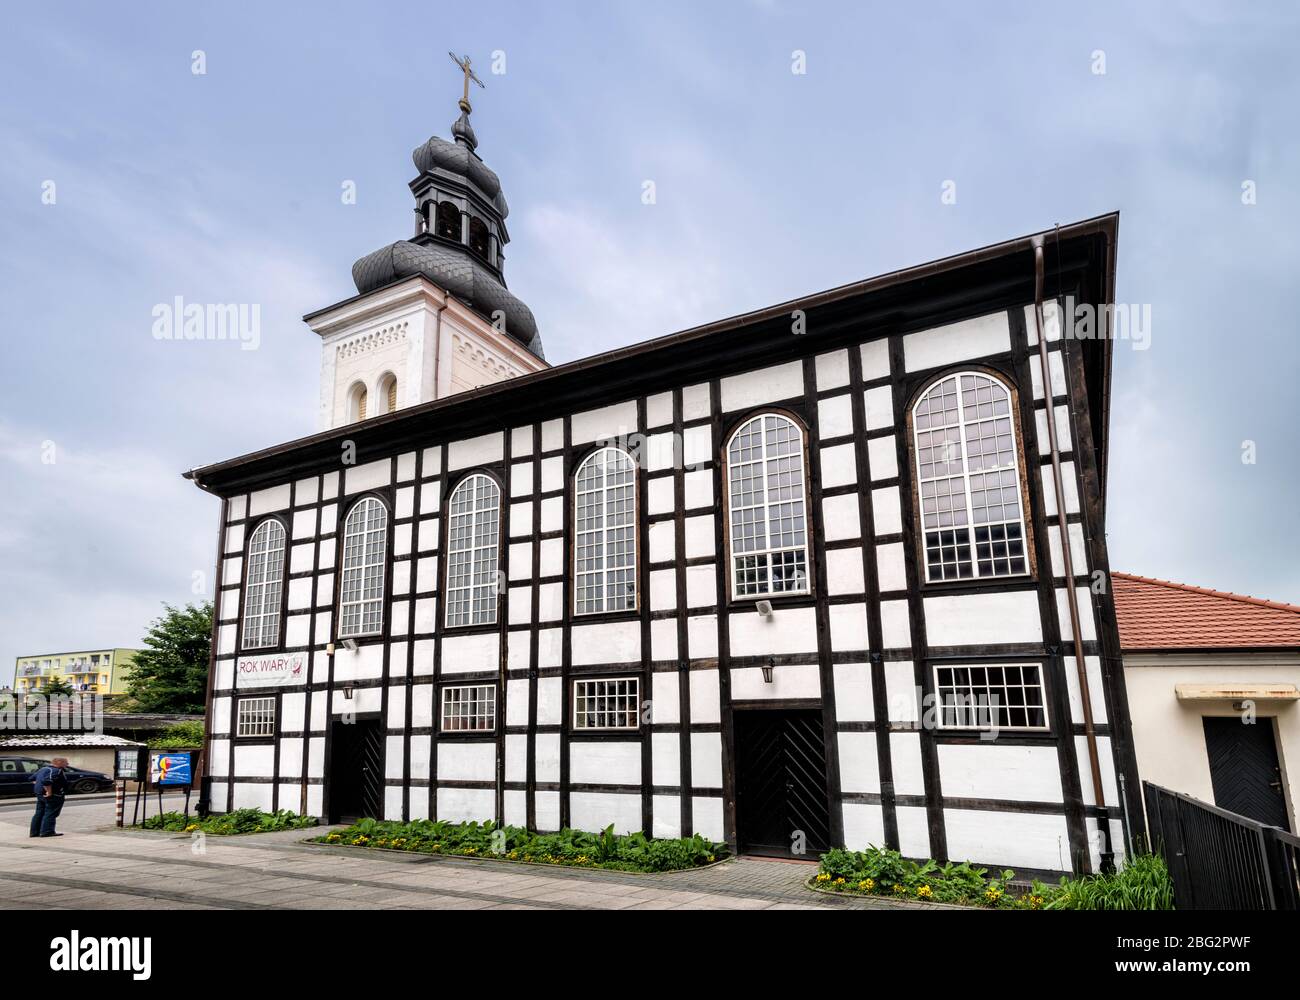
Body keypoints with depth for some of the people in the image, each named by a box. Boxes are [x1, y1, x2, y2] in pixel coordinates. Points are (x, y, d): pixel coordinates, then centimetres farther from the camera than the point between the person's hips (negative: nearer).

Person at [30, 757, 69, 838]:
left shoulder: (44, 769, 15)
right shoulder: (56, 771, -19)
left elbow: (33, 778, 23)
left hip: (40, 794, 10)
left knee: (39, 814, 14)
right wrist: (49, 792, -23)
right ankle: (47, 832, -5)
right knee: (50, 814, -4)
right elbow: (46, 781, -32)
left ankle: (35, 832, 18)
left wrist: (39, 787, 21)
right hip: (53, 796, -10)